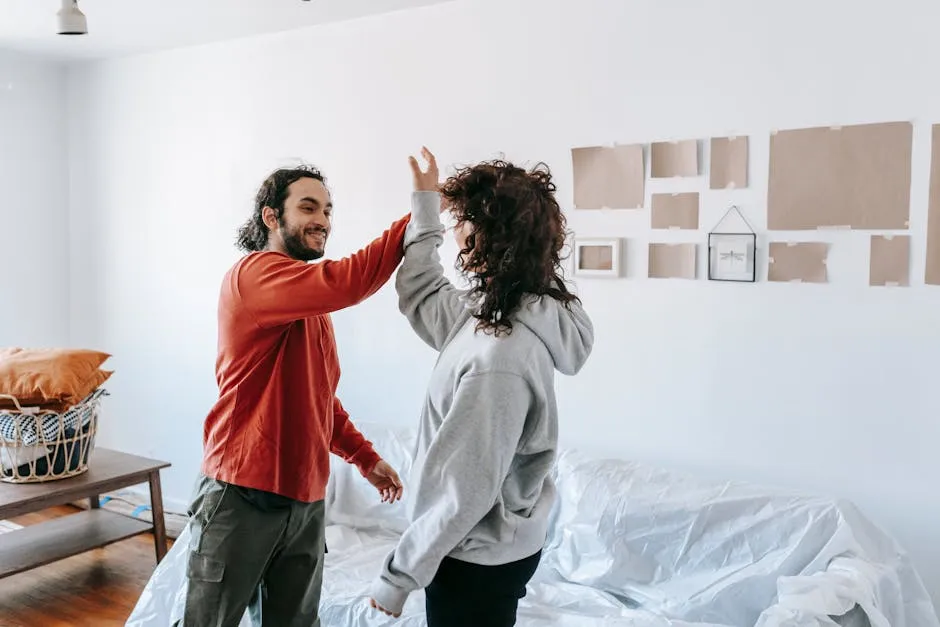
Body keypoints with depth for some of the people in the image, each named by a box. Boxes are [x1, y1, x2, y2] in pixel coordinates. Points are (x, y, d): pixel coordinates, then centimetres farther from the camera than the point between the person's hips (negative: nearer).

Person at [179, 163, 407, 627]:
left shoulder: (311, 299, 15)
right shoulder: (253, 274, -12)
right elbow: (344, 285, -31)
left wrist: (364, 456, 14)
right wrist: (419, 217, -27)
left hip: (305, 498, 8)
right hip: (242, 494, -7)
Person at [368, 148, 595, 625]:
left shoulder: (499, 356, -31)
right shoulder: (492, 313, -3)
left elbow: (465, 491, -27)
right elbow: (420, 296, 16)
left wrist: (399, 575, -16)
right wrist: (426, 206, 19)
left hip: (478, 563, -9)